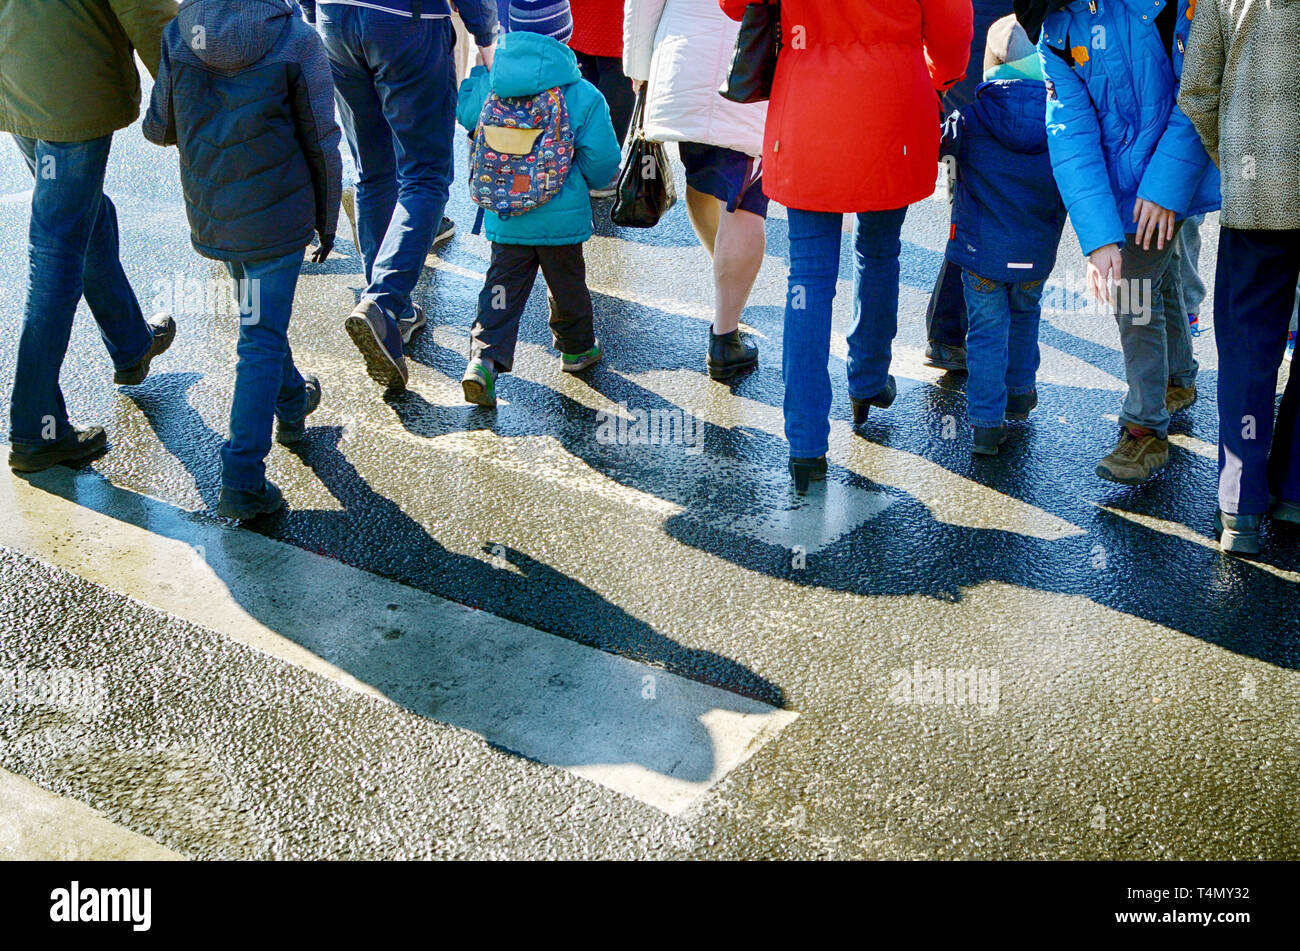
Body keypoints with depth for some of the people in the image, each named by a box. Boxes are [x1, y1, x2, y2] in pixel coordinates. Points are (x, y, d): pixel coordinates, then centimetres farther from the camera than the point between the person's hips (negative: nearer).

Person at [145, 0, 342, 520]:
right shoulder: (298, 42, -15)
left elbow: (159, 129, 2)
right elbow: (322, 145, -8)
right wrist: (327, 218, 5)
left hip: (210, 218, 4)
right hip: (276, 220, -4)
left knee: (260, 318, 27)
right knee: (261, 341, 2)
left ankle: (292, 403, 50)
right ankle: (241, 481, -1)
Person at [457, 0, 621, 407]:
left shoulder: (489, 84, -5)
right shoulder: (583, 95, -12)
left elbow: (465, 114, 14)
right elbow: (603, 159, -9)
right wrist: (584, 182, 13)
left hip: (504, 220, 2)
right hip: (562, 219, -2)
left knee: (503, 287, 8)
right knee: (567, 284, 18)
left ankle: (484, 357, -8)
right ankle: (576, 349, 38)